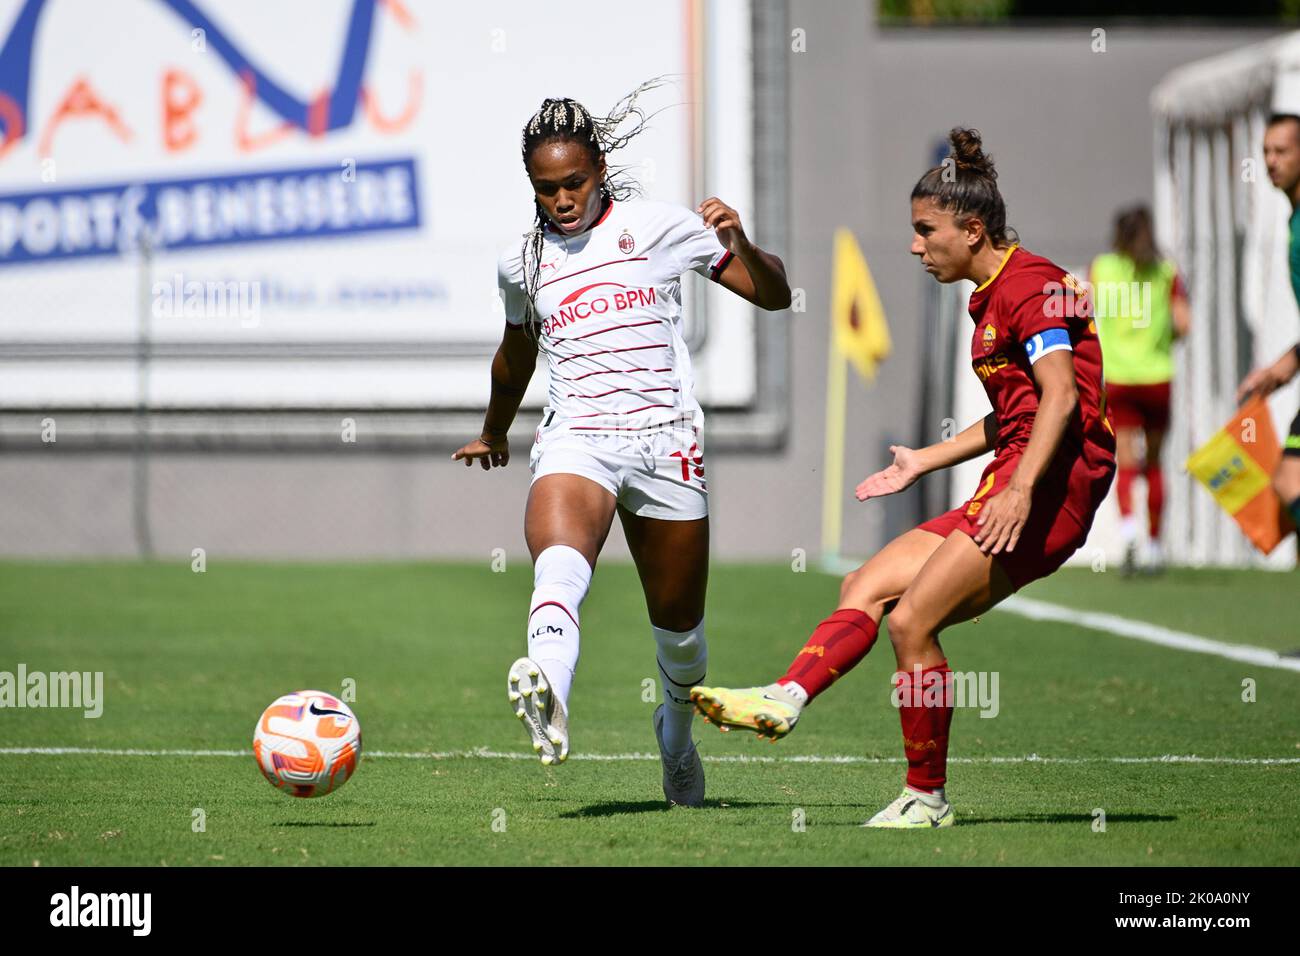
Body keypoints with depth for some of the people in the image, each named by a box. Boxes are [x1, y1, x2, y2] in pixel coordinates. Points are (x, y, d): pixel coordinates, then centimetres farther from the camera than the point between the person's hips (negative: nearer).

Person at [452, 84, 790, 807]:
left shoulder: (657, 227, 2)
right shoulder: (523, 263, 12)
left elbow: (775, 295, 3)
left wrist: (741, 246, -18)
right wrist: (494, 431, 46)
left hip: (665, 440, 0)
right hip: (575, 439, 0)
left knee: (679, 624, 8)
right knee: (560, 564, -33)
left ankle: (678, 734, 41)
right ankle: (549, 701, -62)